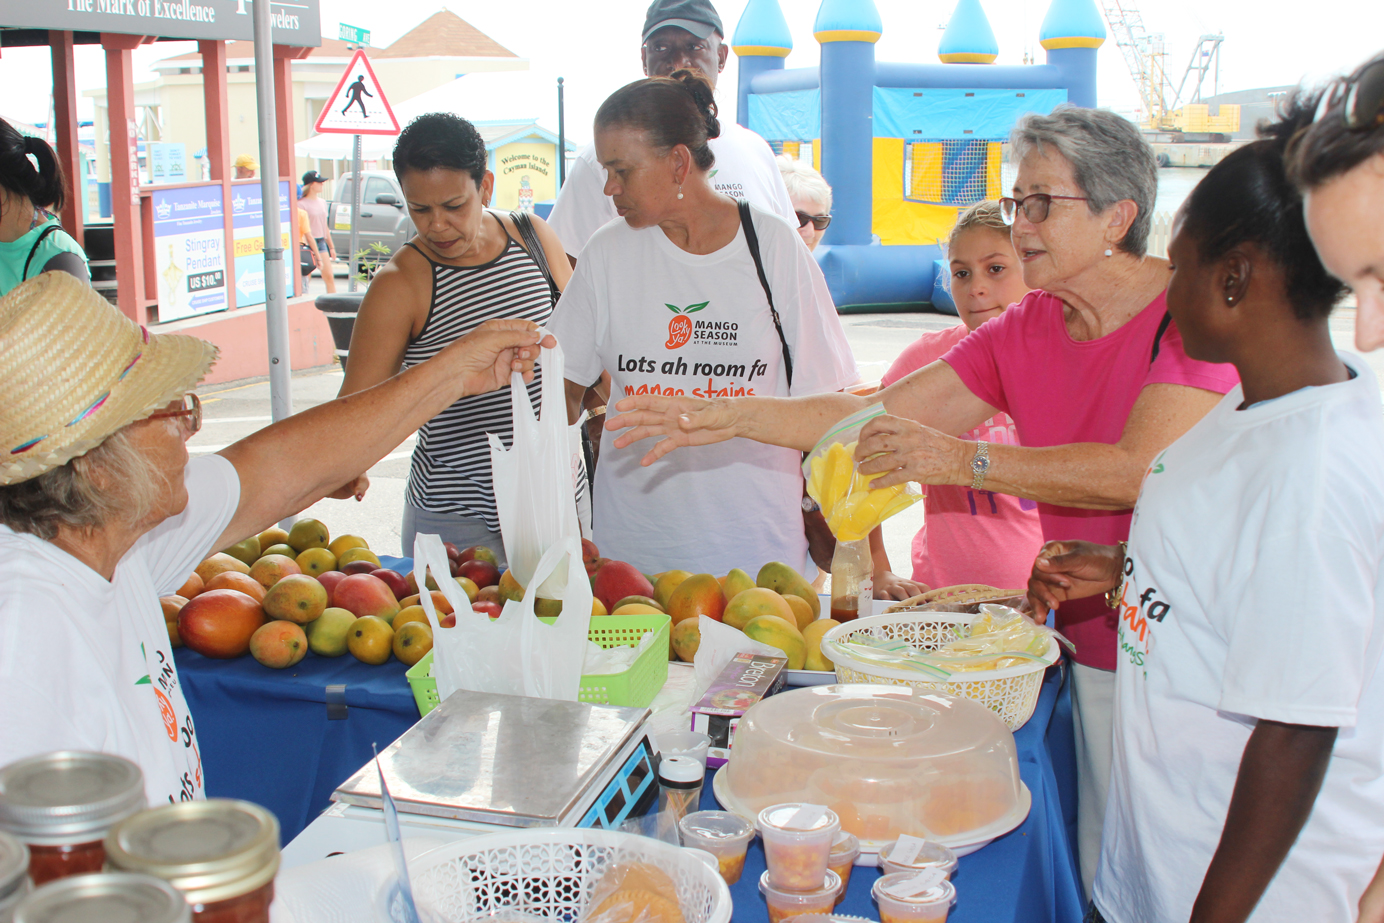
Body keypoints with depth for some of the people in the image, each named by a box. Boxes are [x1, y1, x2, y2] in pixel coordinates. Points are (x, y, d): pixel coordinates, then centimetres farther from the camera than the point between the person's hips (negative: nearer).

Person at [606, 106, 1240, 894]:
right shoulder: (1025, 333, 5)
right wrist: (725, 418, -5)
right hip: (1093, 644, 5)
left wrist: (962, 460, -28)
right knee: (1101, 876, 12)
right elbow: (874, 416, 2)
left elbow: (1141, 469, -25)